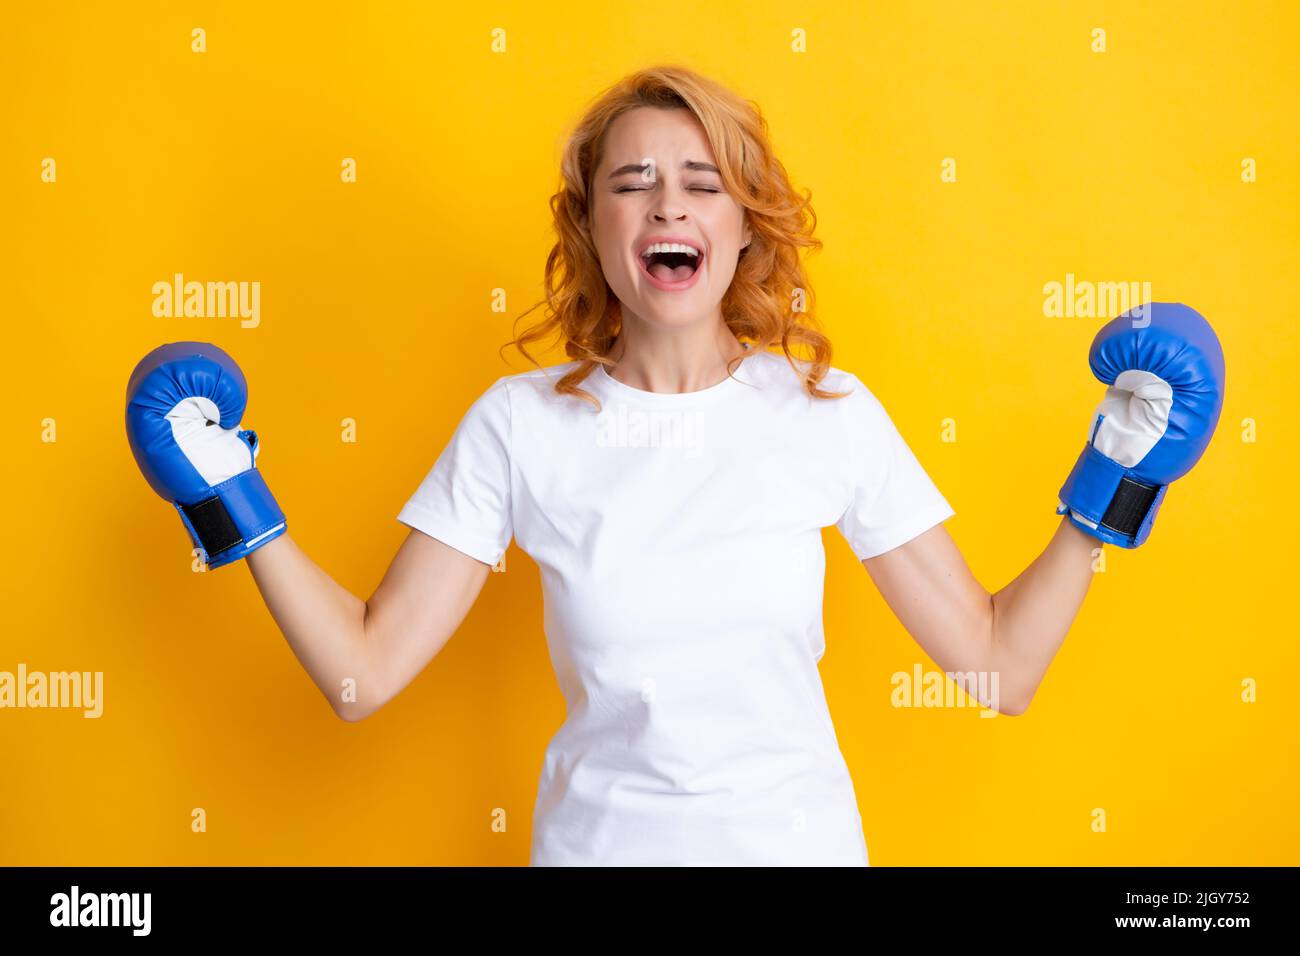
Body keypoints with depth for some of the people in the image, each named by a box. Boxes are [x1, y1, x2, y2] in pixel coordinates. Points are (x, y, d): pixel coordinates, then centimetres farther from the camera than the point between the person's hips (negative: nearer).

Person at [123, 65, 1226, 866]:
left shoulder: (832, 412, -7)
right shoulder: (518, 424, -8)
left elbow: (998, 665, -3)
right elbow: (363, 670, -6)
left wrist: (1110, 489, -8)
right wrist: (236, 506, -10)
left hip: (798, 836, 1)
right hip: (598, 836, 0)